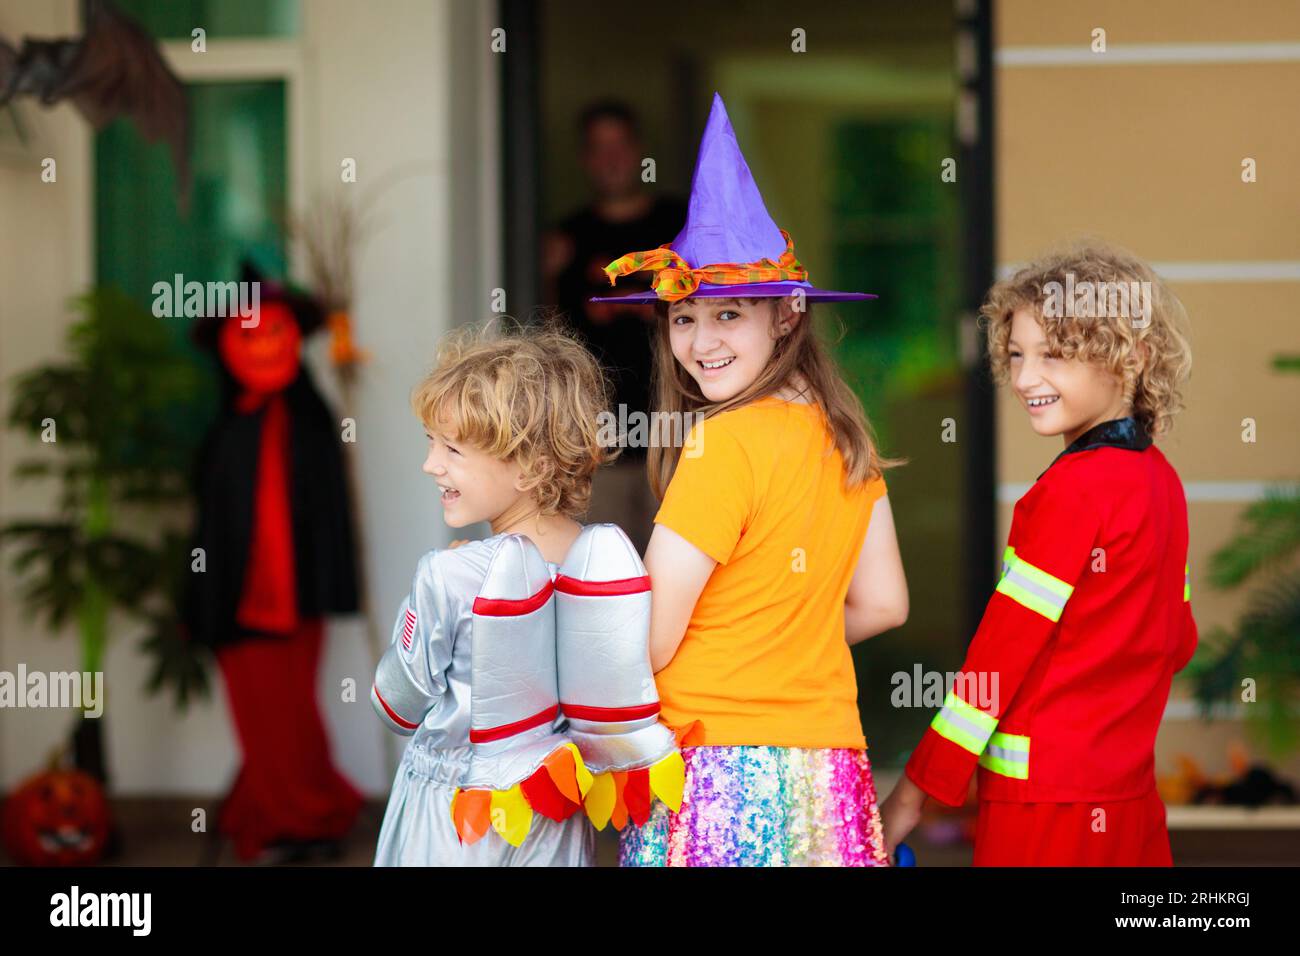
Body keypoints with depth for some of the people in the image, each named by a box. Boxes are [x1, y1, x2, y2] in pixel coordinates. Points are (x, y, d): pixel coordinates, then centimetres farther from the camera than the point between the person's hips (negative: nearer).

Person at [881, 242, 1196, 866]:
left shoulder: (1073, 491, -16)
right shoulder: (1158, 478, 8)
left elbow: (1004, 646, -15)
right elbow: (1176, 641, 15)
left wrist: (915, 791, -10)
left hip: (1049, 799, -8)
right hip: (1128, 789, 8)